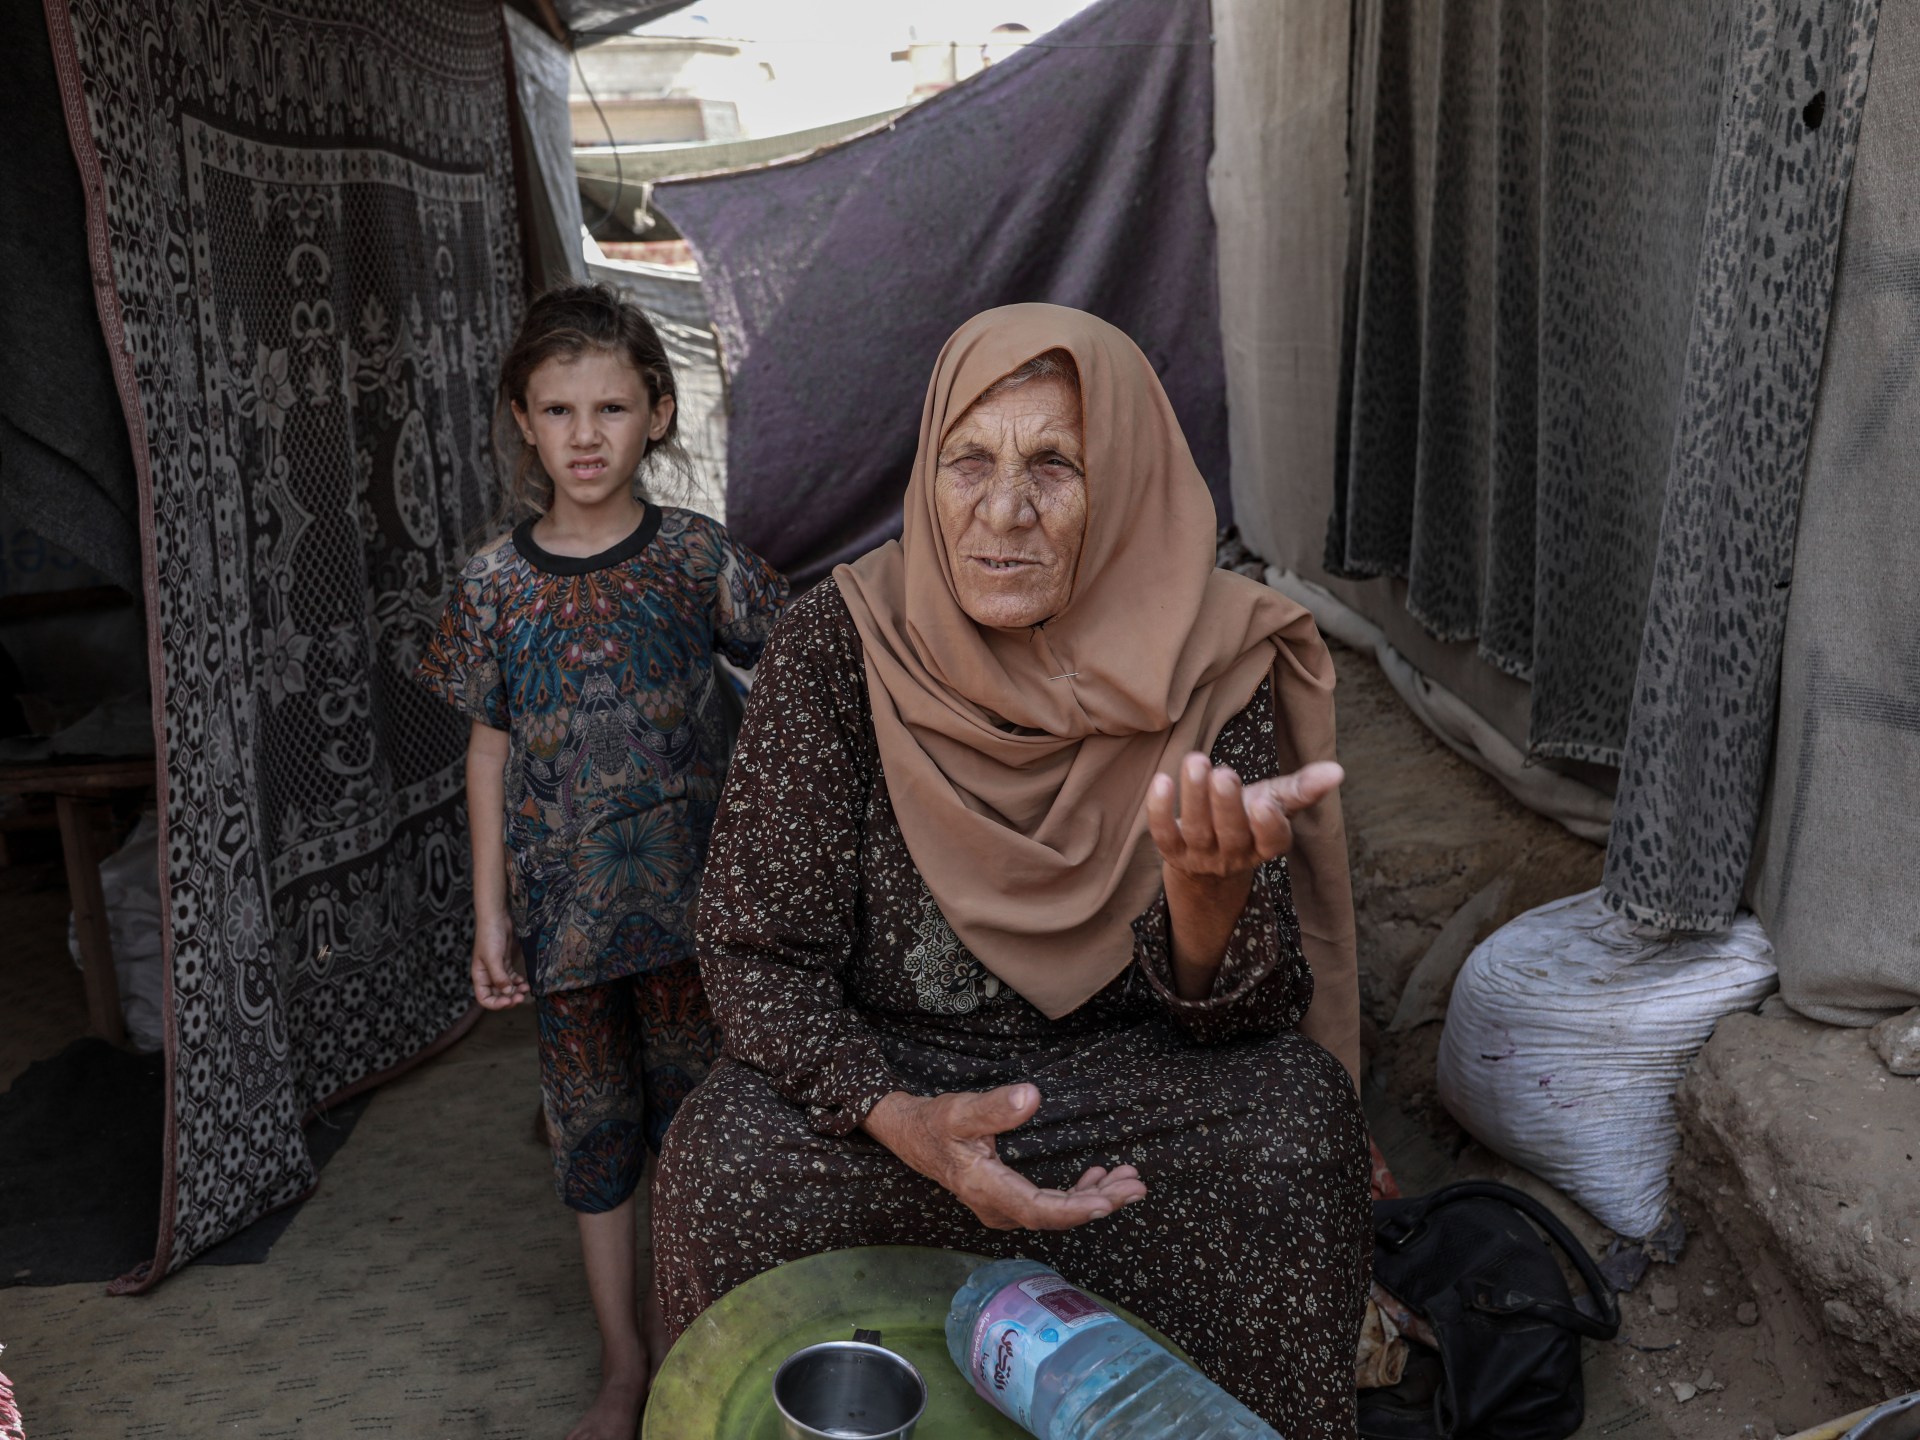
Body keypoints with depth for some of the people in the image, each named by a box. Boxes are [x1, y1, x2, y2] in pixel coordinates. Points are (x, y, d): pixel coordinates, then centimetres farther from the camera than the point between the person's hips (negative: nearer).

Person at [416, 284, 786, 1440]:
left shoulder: (697, 555, -5)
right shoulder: (497, 583, -1)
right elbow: (490, 753, 4)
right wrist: (490, 917, 4)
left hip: (689, 897, -1)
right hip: (564, 902, 2)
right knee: (592, 1125, 13)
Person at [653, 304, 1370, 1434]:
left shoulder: (1213, 664, -12)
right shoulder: (840, 643, -14)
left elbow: (1242, 1011, -13)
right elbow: (754, 949, -10)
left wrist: (1210, 882, -36)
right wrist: (901, 1119, -28)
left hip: (1127, 1077, 1)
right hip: (878, 1072, 0)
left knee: (1290, 1120, -26)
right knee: (729, 1164, -28)